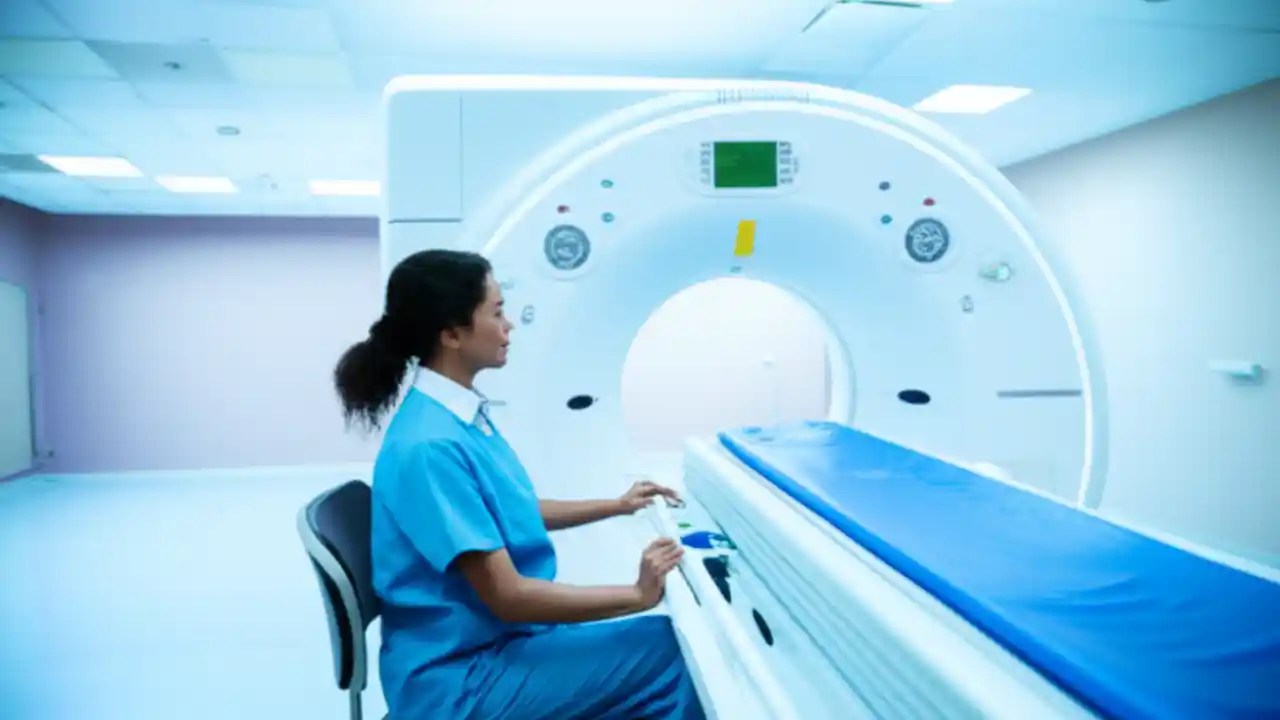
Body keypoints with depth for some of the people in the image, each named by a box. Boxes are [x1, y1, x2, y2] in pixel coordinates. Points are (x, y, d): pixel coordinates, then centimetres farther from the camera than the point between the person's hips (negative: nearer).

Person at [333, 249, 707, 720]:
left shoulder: (461, 414, 3)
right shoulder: (432, 445, -26)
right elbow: (506, 596, -25)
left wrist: (615, 507, 22)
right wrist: (637, 595, -18)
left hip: (495, 638, 9)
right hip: (460, 677, -9)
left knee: (671, 645, 5)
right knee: (675, 657, -14)